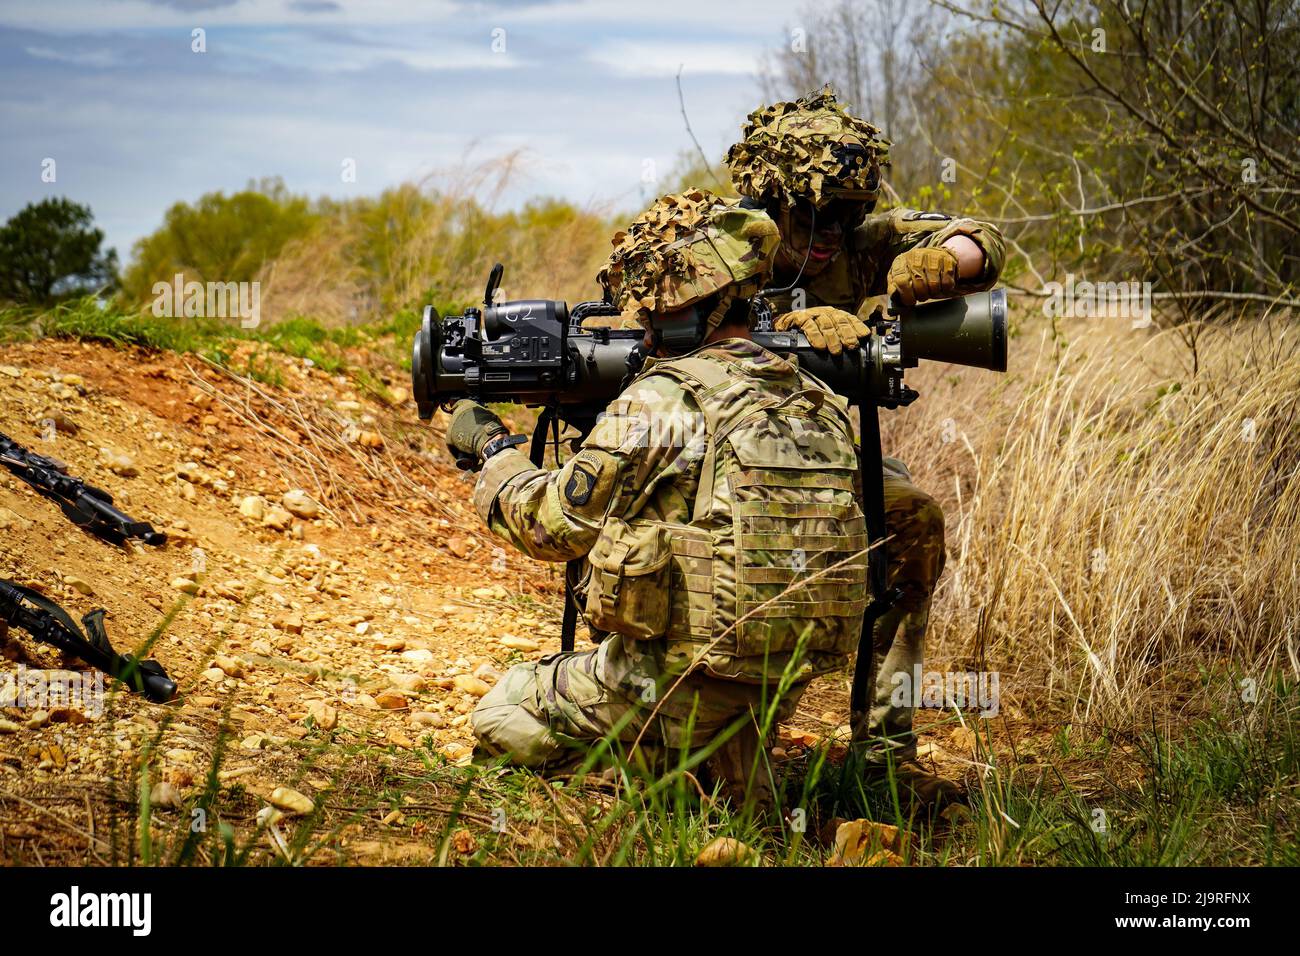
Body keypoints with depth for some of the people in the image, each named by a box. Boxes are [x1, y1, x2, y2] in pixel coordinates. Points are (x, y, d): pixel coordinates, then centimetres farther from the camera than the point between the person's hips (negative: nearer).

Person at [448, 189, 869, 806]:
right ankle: (731, 769, 12)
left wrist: (492, 449, 11)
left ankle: (659, 758, -1)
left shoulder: (660, 403, -16)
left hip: (676, 686, -7)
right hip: (778, 688, 7)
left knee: (500, 719, 15)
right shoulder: (818, 402, 4)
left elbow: (554, 524, -6)